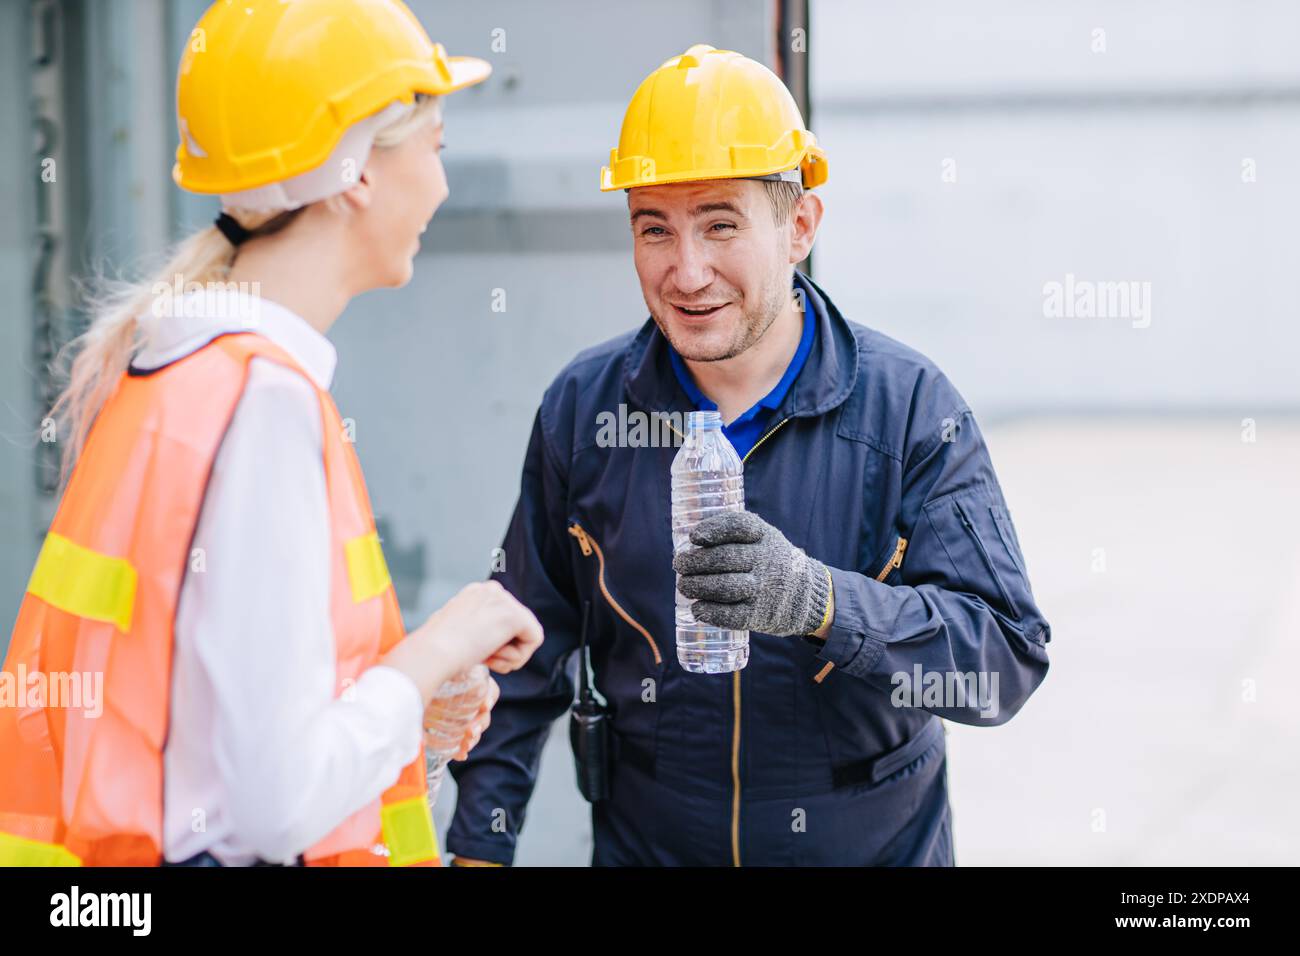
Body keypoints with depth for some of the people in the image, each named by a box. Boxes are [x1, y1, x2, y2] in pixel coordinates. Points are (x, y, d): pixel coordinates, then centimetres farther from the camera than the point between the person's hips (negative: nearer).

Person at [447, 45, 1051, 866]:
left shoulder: (913, 407, -14)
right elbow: (529, 651, 4)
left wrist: (819, 600, -35)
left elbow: (1006, 657, -20)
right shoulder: (583, 408, -6)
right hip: (644, 844, 1)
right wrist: (480, 843, 2)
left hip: (873, 844, -1)